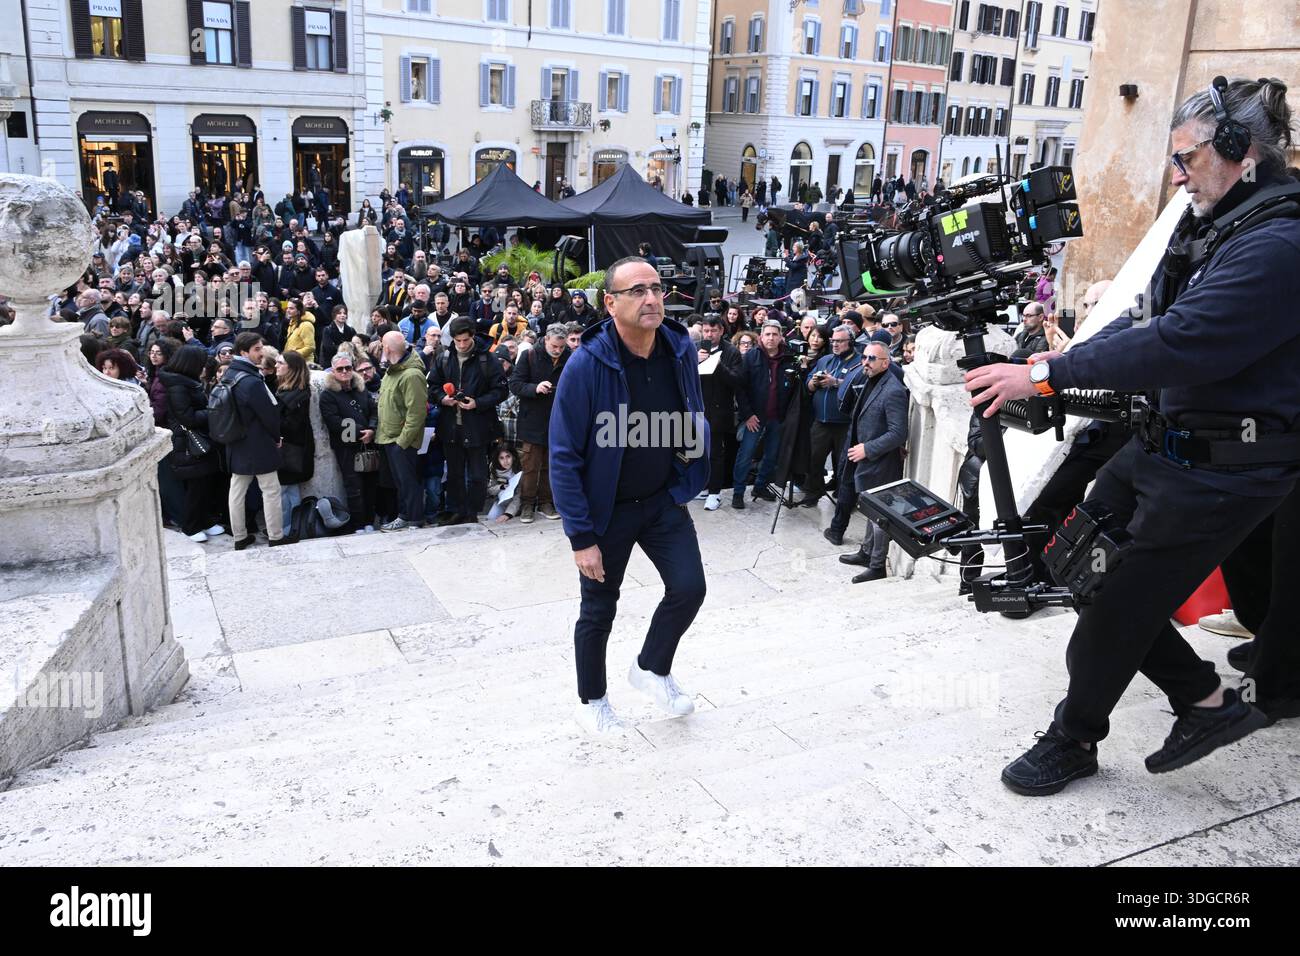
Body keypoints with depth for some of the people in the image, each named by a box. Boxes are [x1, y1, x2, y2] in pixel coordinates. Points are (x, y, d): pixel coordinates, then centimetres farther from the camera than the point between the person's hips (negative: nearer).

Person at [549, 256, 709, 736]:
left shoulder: (681, 349, -9)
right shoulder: (587, 364, -24)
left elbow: (694, 421, 10)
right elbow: (565, 457, -20)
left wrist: (686, 484, 9)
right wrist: (581, 537, -20)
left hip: (664, 499, 4)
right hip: (606, 507, -4)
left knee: (689, 588, -3)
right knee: (599, 609, 9)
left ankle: (653, 668, 27)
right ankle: (591, 702, 34)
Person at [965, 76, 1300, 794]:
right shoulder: (1219, 221, 10)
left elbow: (1180, 345, -30)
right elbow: (1155, 318, 13)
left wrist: (1048, 375, -28)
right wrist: (1062, 359, 1)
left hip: (1222, 468, -10)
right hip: (1168, 440, 10)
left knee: (1119, 604, 0)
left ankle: (1074, 740, 25)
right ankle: (1206, 700, 24)